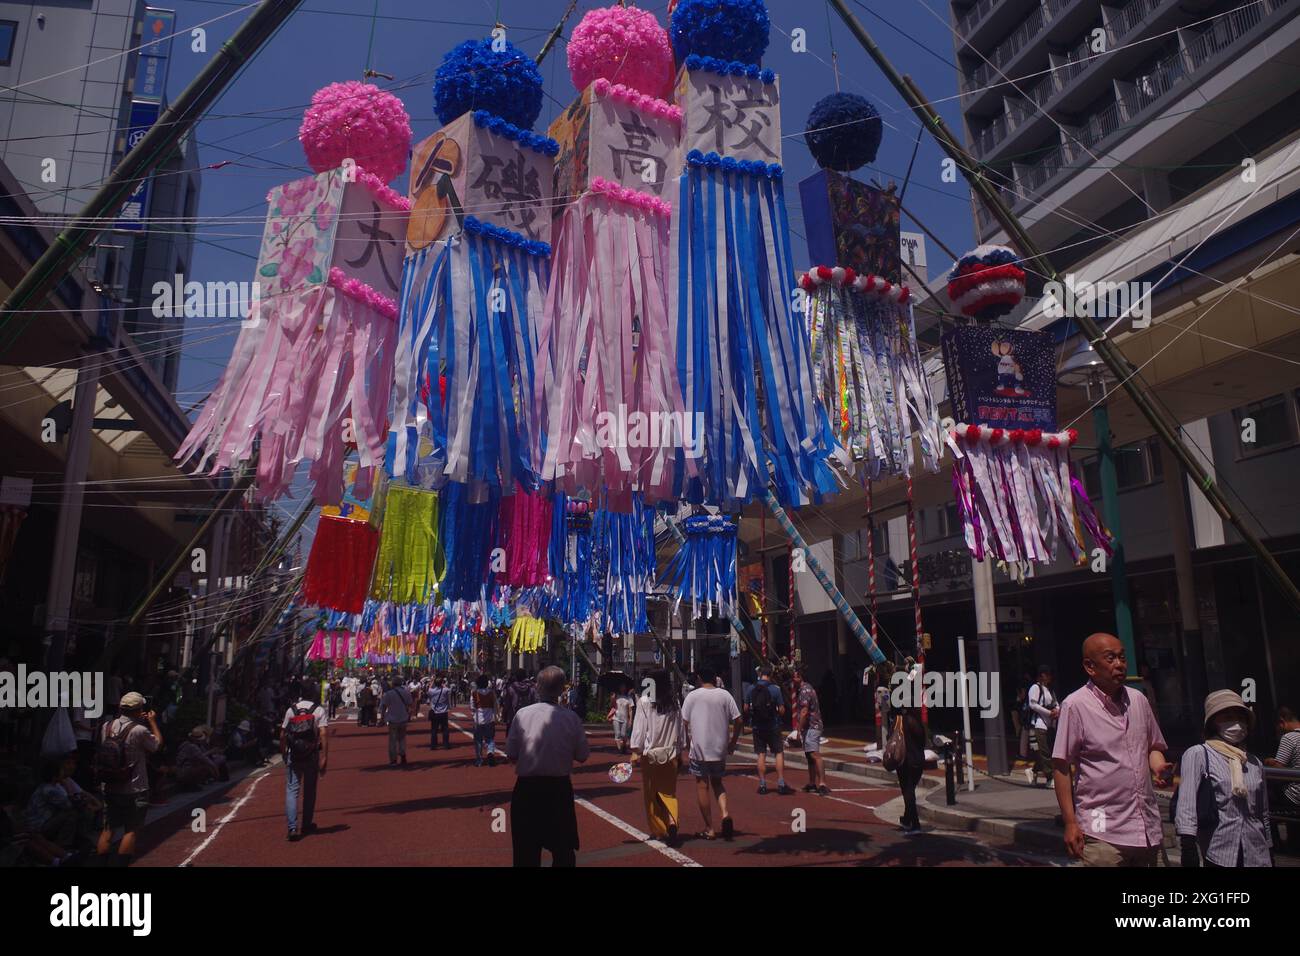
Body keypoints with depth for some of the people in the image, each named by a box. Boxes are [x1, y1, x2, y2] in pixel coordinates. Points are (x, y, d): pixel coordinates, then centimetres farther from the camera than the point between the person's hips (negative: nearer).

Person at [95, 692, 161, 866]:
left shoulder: (107, 727, -2)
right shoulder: (140, 730, -19)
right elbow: (158, 744, -2)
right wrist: (152, 722, 7)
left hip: (111, 789, 5)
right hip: (134, 791, -5)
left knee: (107, 829, 13)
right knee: (130, 831, 4)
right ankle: (123, 864, 4)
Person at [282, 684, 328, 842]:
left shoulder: (291, 710, 5)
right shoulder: (319, 710, -3)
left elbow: (282, 735, 6)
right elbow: (323, 734, -12)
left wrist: (283, 753, 19)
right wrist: (324, 757, -12)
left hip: (293, 756, 1)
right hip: (312, 756, -1)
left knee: (291, 790, 1)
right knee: (309, 791, 12)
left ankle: (292, 828, -11)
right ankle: (306, 825, 23)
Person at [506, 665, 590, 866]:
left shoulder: (523, 714, -10)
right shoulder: (572, 718, -9)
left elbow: (511, 755, -5)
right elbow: (582, 756, -2)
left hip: (527, 789, 0)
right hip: (560, 789, 0)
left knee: (527, 850, 13)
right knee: (563, 849, 17)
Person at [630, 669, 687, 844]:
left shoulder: (645, 702, -8)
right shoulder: (674, 704, 3)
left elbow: (639, 728, -10)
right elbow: (681, 729, 7)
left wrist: (635, 751, -6)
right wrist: (680, 754, 15)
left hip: (650, 754, -3)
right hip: (671, 754, 3)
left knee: (651, 794, 11)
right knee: (669, 792, 9)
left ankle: (658, 830, 17)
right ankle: (672, 821, -15)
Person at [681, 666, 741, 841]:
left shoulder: (692, 696, -4)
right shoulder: (724, 695, 1)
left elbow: (684, 722, -5)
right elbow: (738, 720, 0)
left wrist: (687, 742, 8)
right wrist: (733, 742, 11)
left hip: (699, 749, -2)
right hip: (720, 749, 3)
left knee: (702, 786, 6)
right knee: (717, 783, 19)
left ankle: (709, 829, 9)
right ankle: (725, 813, -4)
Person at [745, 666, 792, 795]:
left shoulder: (751, 688, -3)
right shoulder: (775, 689, -10)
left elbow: (746, 708, 3)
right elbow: (781, 710, -9)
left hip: (757, 726, 3)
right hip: (773, 726, -2)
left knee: (761, 755, 10)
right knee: (779, 753, 6)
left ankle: (762, 785, 12)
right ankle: (781, 784, 2)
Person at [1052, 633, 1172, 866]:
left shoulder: (1139, 700, 8)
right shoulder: (1075, 705, -10)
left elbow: (1153, 748, 22)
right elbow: (1061, 767, -9)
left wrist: (1159, 767, -2)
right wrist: (1070, 823, -11)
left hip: (1147, 829, 6)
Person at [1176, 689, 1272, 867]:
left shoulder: (1255, 764, 13)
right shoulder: (1197, 755, -5)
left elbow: (1263, 814, 20)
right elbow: (1186, 803, -13)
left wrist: (1270, 852, 19)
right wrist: (1188, 845, -22)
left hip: (1256, 855, 5)